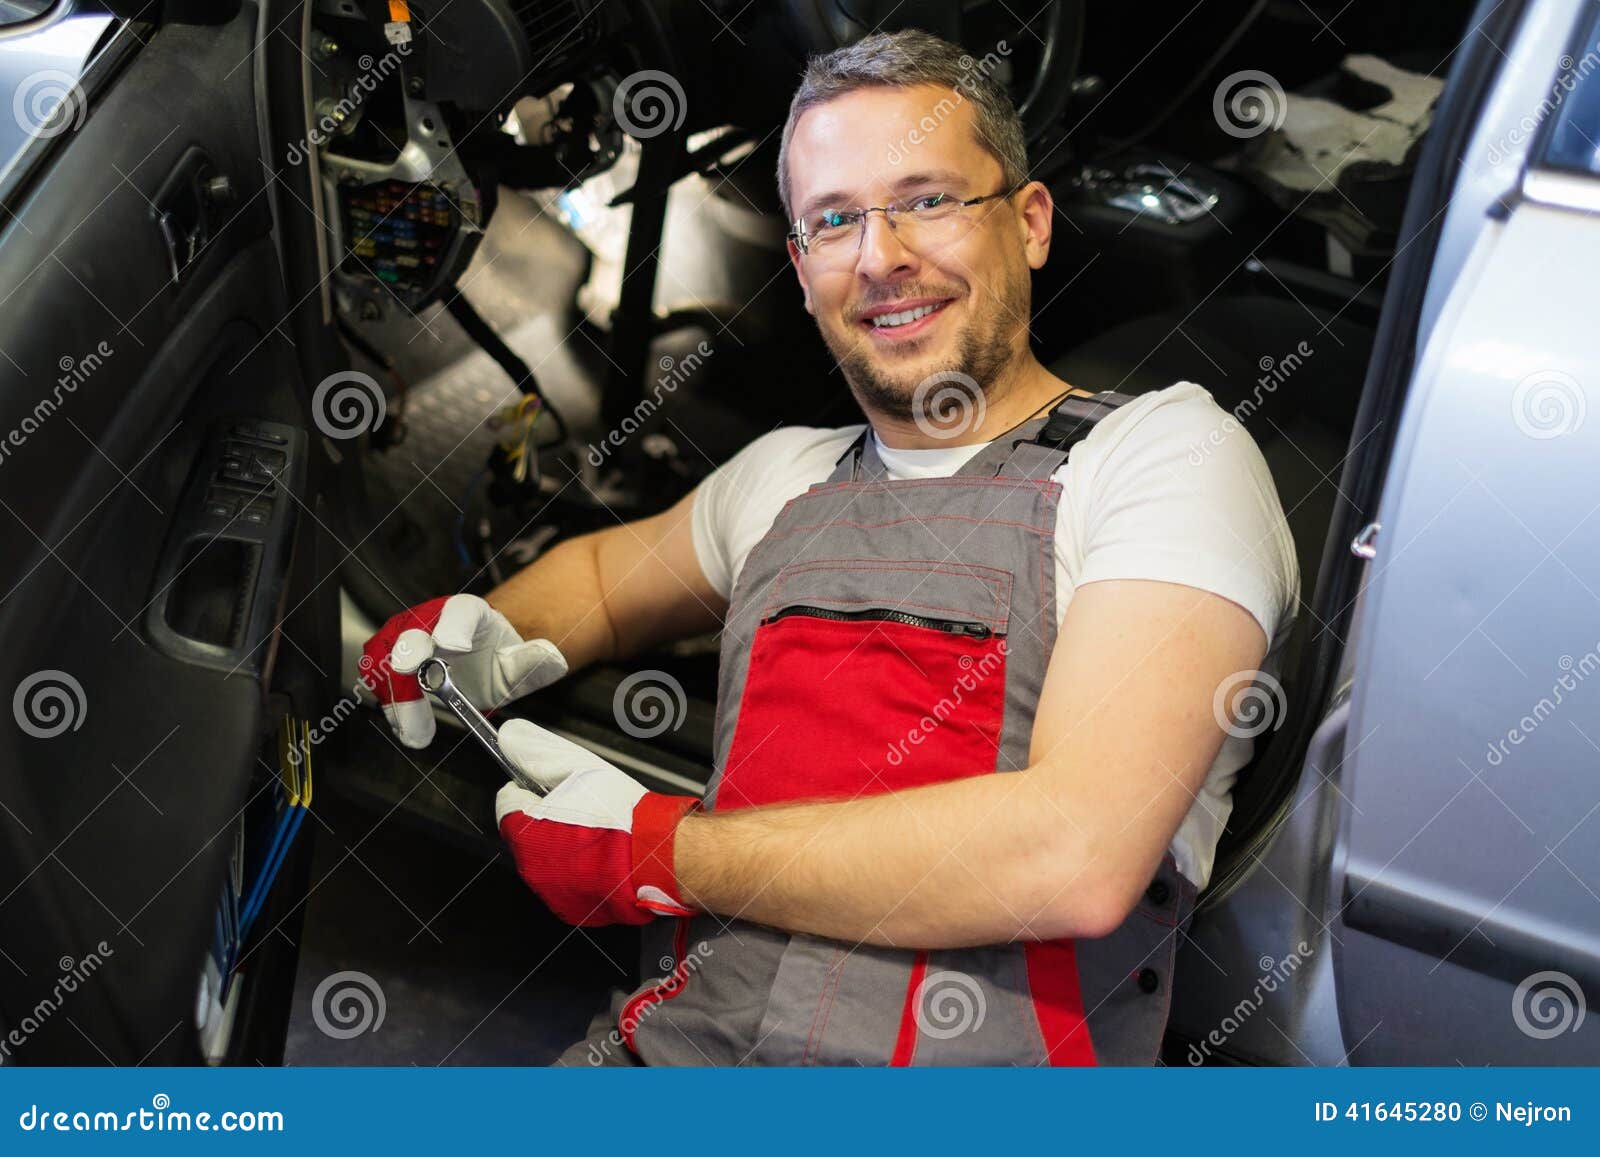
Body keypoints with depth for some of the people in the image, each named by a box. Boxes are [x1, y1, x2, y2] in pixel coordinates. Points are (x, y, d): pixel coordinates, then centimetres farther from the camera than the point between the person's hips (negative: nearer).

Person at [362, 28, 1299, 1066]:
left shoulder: (1168, 450, -2)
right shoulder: (785, 475, 16)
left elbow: (1076, 859, -15)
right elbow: (603, 570, 38)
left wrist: (656, 853, -9)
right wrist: (485, 640, 13)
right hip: (677, 1041, 4)